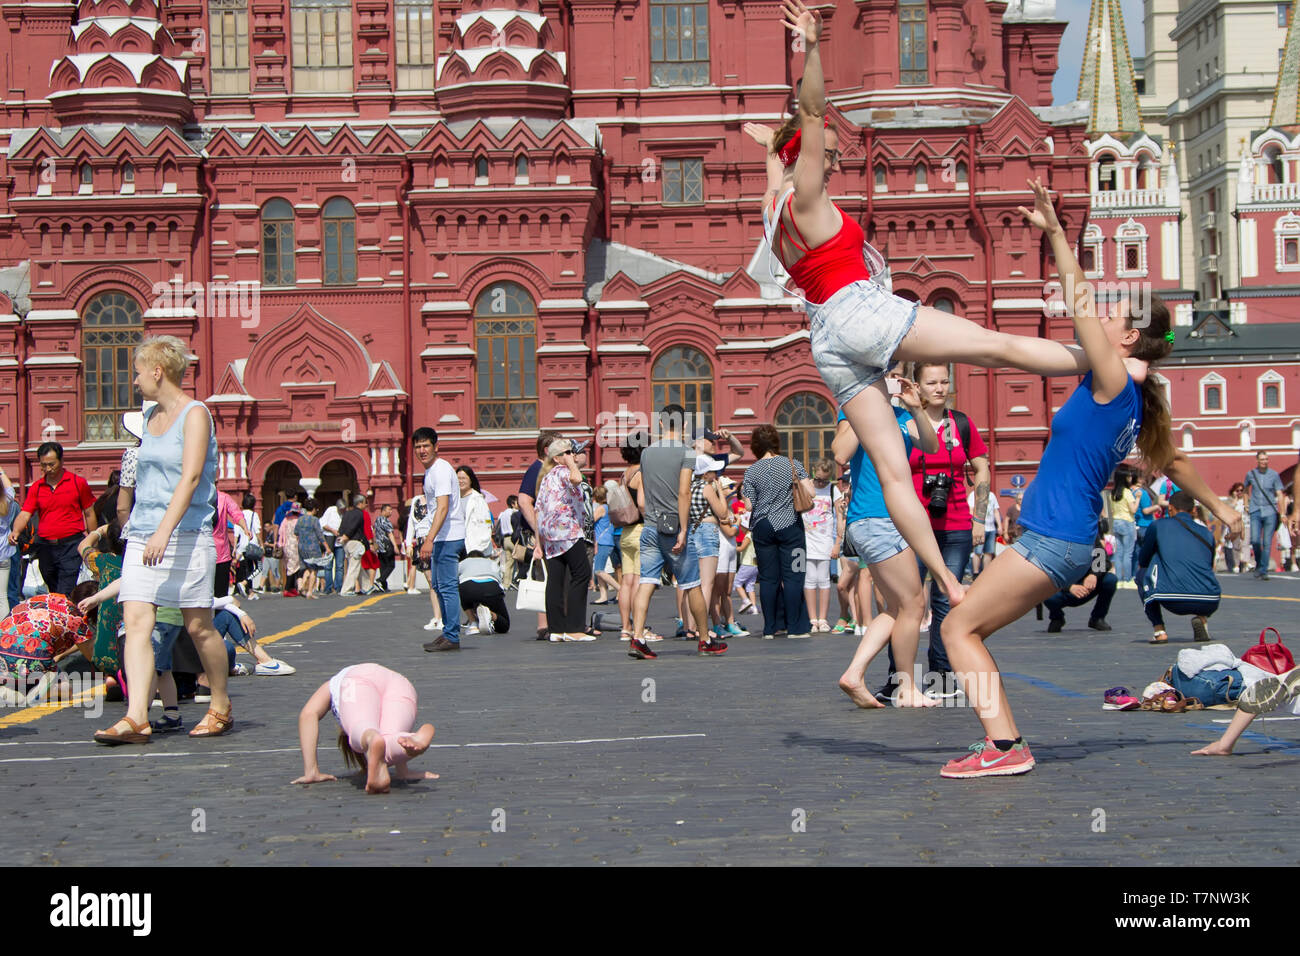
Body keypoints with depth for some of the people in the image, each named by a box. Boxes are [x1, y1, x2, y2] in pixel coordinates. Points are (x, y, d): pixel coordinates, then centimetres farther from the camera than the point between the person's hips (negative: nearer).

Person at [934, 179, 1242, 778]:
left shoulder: (1114, 383, -11)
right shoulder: (1136, 402, 14)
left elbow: (1080, 302, -19)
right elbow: (1173, 463, 26)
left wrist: (1056, 234, -20)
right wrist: (1221, 510, 39)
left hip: (1054, 541, -9)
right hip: (1059, 541, 9)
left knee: (959, 627, -8)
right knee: (968, 630, 11)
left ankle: (1005, 747, -13)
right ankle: (1003, 743, 10)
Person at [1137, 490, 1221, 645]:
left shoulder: (1158, 526, 15)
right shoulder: (1206, 533, 24)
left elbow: (1142, 562, 26)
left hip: (1173, 601, -3)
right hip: (1209, 604, 3)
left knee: (1142, 573, 27)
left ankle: (1159, 631, 12)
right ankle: (1201, 618, 9)